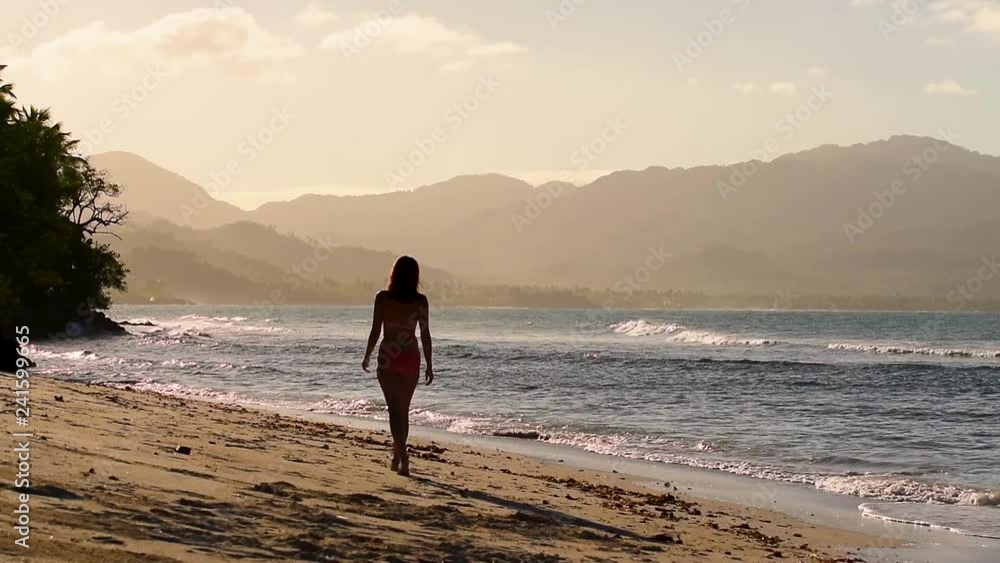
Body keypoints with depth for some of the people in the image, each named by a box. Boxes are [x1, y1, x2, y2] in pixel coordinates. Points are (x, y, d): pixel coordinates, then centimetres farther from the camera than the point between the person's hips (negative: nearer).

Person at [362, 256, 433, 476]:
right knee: (403, 410, 16)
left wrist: (367, 356, 8)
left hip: (389, 358, -2)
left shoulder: (383, 297, -8)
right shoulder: (421, 300, -3)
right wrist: (429, 365, 6)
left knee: (395, 410, -3)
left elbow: (375, 331, -6)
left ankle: (402, 458, -18)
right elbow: (425, 335, -1)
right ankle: (397, 457, 25)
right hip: (411, 358, 2)